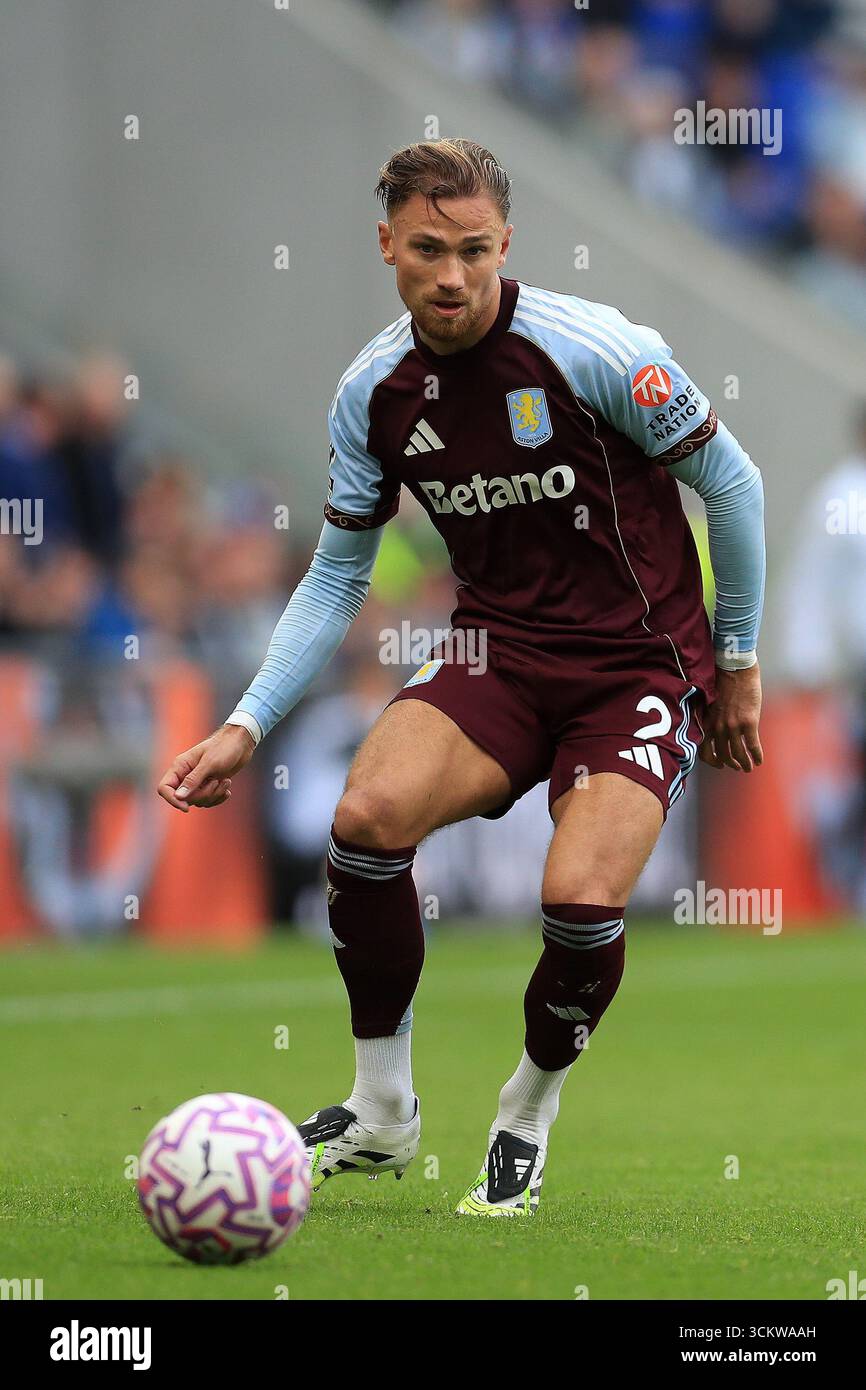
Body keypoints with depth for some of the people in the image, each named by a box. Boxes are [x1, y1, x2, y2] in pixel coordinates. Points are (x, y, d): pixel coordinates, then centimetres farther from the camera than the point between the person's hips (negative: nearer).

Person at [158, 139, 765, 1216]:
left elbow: (731, 484, -4)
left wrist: (736, 662, 5)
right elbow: (336, 575, 9)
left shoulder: (596, 351, -17)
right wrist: (248, 724, -1)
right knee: (368, 813, -25)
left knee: (581, 902, -27)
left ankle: (526, 1121, 5)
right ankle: (382, 1113, -5)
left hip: (642, 664, -4)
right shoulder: (375, 390, -3)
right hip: (500, 655, 4)